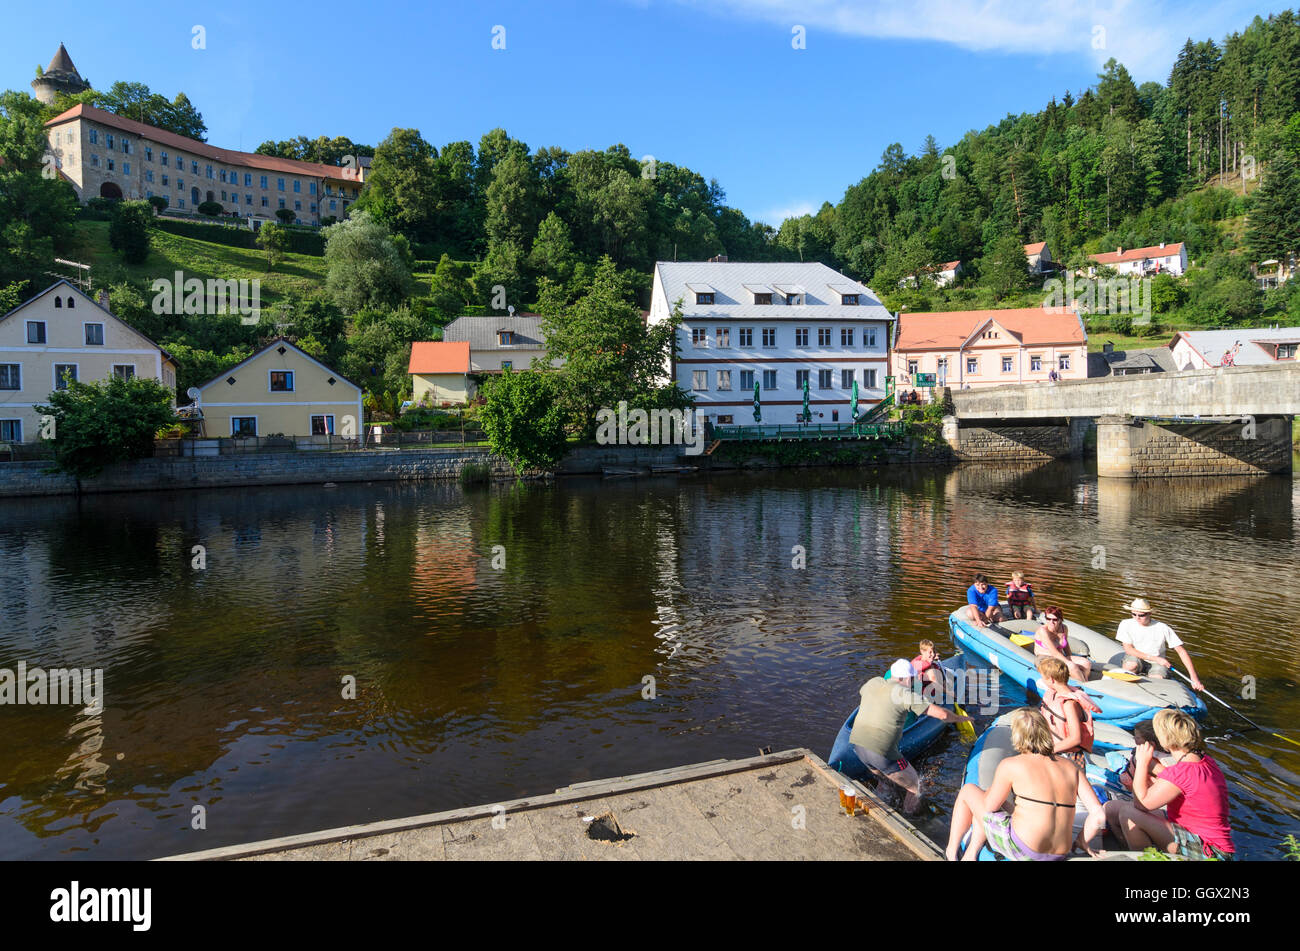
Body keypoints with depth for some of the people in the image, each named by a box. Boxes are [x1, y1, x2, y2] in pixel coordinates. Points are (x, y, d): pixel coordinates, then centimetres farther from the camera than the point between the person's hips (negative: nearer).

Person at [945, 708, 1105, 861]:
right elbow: (1099, 815, -1)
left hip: (1021, 850, -6)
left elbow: (989, 807, -1)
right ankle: (971, 855, 35)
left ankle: (951, 854, 32)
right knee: (984, 802, 29)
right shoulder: (1070, 767, 4)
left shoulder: (1009, 765, -9)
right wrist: (1082, 841, 14)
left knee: (968, 791, 19)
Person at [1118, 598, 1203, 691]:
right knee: (1131, 665, -36)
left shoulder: (1163, 628, -11)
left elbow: (1181, 651, -10)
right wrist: (1155, 658, -17)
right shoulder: (1126, 624, -9)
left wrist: (1194, 678, -16)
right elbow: (1128, 649, -10)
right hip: (1135, 657, 0)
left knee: (1157, 680, -32)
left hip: (1157, 663, 0)